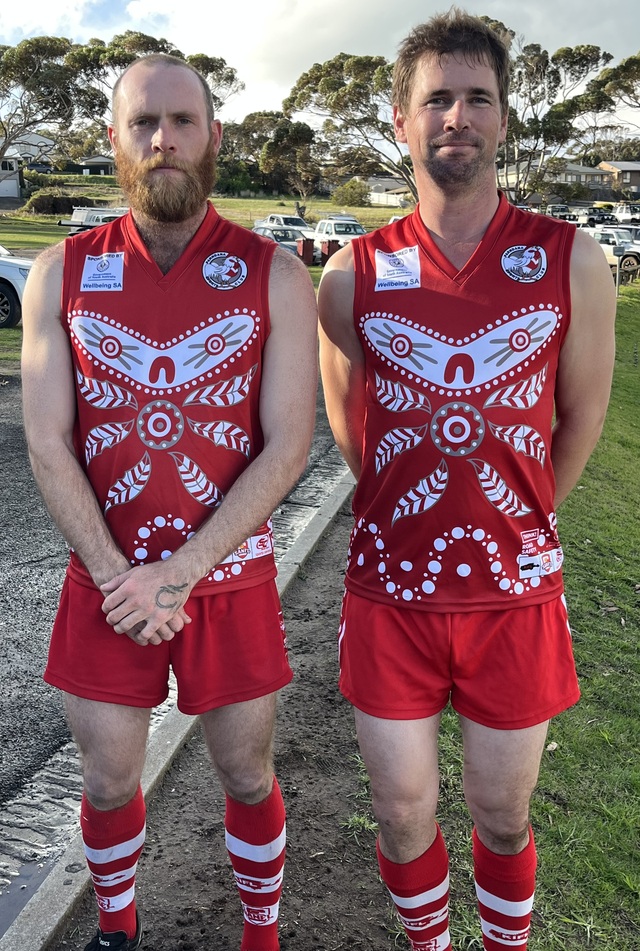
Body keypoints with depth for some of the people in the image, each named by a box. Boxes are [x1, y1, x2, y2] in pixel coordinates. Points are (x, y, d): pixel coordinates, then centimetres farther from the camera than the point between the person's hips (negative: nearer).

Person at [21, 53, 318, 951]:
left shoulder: (274, 276, -6)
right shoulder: (63, 273, -2)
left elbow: (286, 448, -11)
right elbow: (48, 446, -5)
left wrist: (178, 574, -16)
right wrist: (120, 579, -13)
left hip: (230, 581, -1)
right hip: (105, 583, 2)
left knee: (248, 779, 16)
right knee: (108, 785, 17)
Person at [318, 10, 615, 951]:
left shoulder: (571, 261, -5)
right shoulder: (354, 274, -4)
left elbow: (582, 414, 5)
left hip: (515, 591, 0)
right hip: (392, 589, 1)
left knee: (502, 816, 17)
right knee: (403, 815, 14)